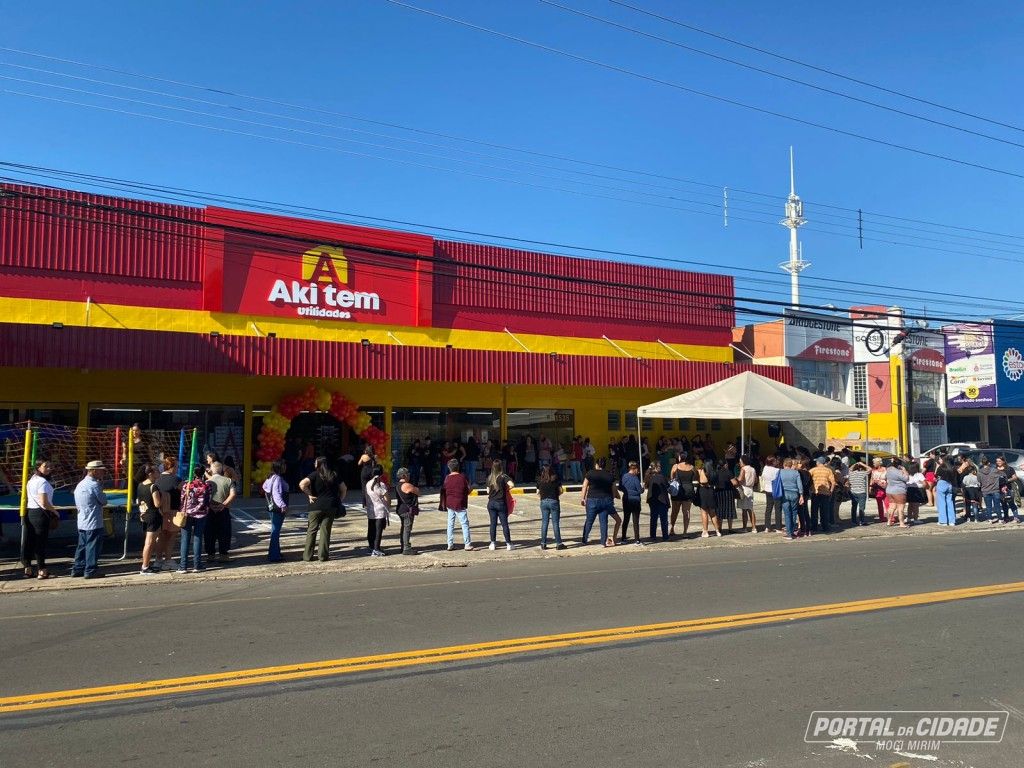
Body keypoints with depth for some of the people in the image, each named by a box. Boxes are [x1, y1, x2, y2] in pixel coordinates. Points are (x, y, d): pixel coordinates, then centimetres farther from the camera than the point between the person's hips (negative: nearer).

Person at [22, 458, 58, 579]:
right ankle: (42, 571, 3)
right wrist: (55, 511, -7)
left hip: (29, 512, 8)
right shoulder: (43, 482, -16)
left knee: (29, 542, 11)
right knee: (41, 542, -2)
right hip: (41, 513, -8)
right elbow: (44, 503, -22)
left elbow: (25, 499, 19)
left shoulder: (31, 480, 13)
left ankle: (28, 569, 18)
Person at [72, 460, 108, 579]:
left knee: (82, 545, 15)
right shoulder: (94, 485, -16)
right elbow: (104, 501, -9)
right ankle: (91, 570, -1)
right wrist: (102, 492, 3)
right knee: (93, 546, -3)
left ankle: (77, 569, 20)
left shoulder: (80, 485, 13)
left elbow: (77, 505, 17)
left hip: (82, 523, 9)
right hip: (94, 523, -9)